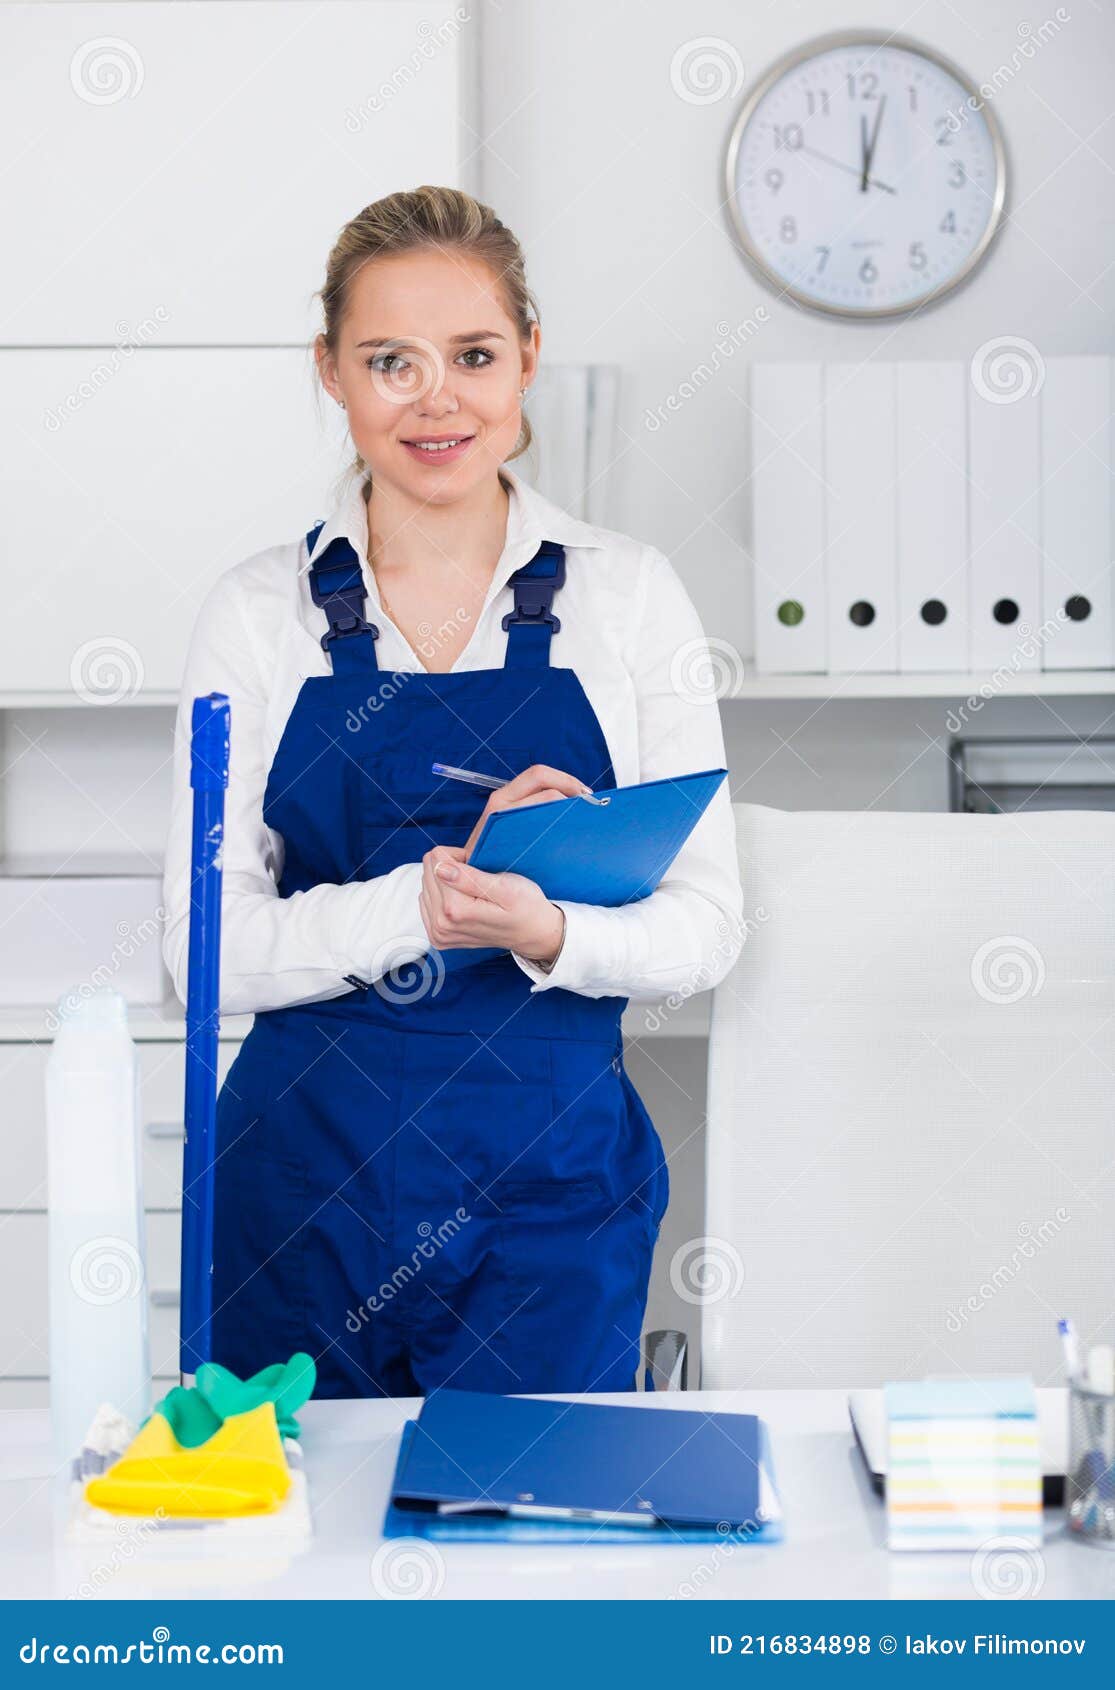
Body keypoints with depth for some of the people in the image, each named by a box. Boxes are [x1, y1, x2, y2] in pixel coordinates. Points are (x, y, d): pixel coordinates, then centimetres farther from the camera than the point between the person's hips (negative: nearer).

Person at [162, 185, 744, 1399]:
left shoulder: (628, 594, 1)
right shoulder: (257, 612, 0)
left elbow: (705, 919, 0)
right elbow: (207, 947, -5)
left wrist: (549, 932, -20)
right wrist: (435, 893, -20)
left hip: (550, 1179, 0)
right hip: (306, 1183, 0)